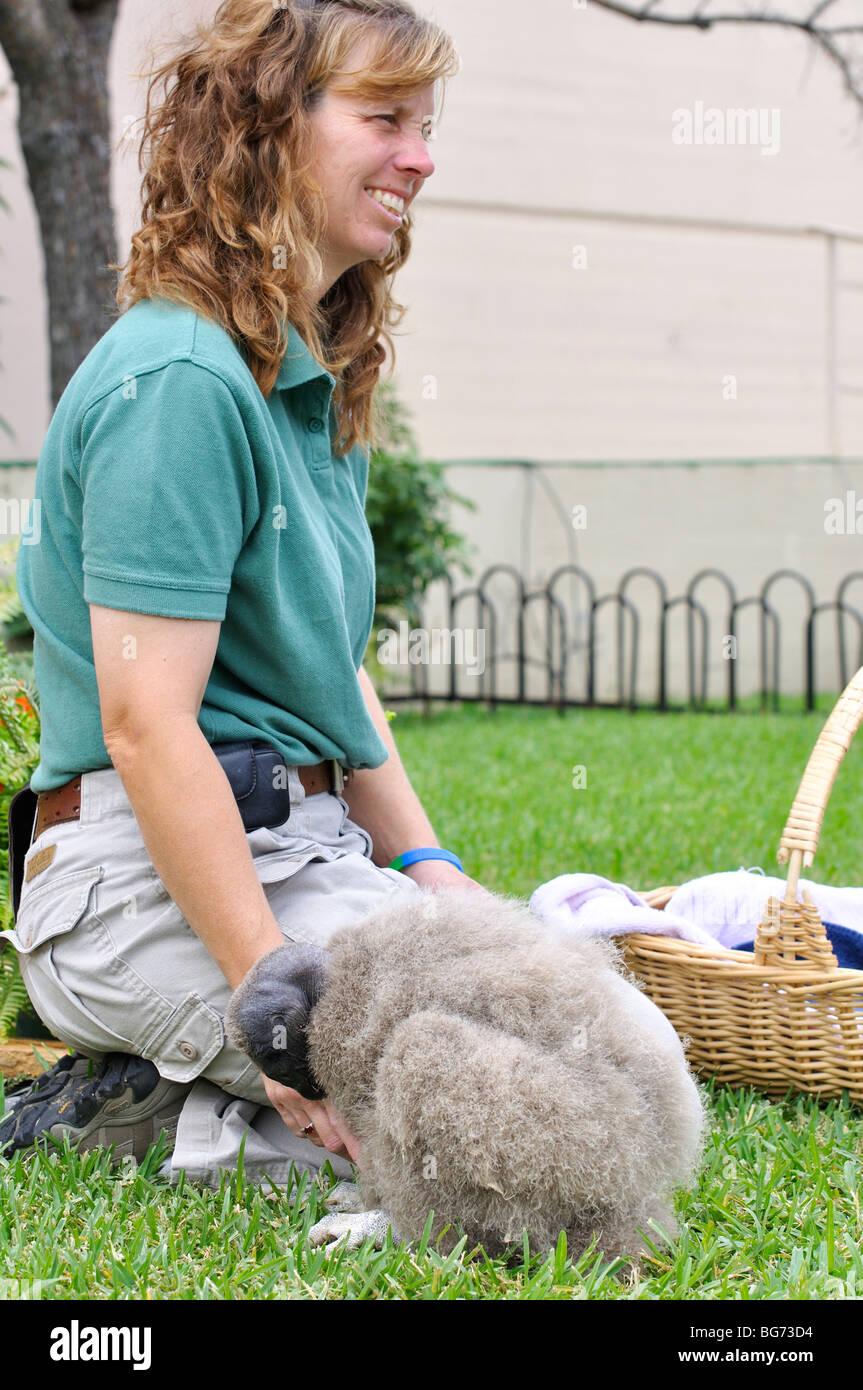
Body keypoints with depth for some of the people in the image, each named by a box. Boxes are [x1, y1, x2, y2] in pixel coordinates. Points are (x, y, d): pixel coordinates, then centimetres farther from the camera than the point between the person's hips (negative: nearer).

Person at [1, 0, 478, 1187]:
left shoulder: (314, 383, 16)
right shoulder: (180, 379, -16)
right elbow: (145, 723, -21)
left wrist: (427, 867, 8)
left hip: (293, 853, 10)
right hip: (152, 879, -10)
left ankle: (144, 1103, 6)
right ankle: (179, 1131, -5)